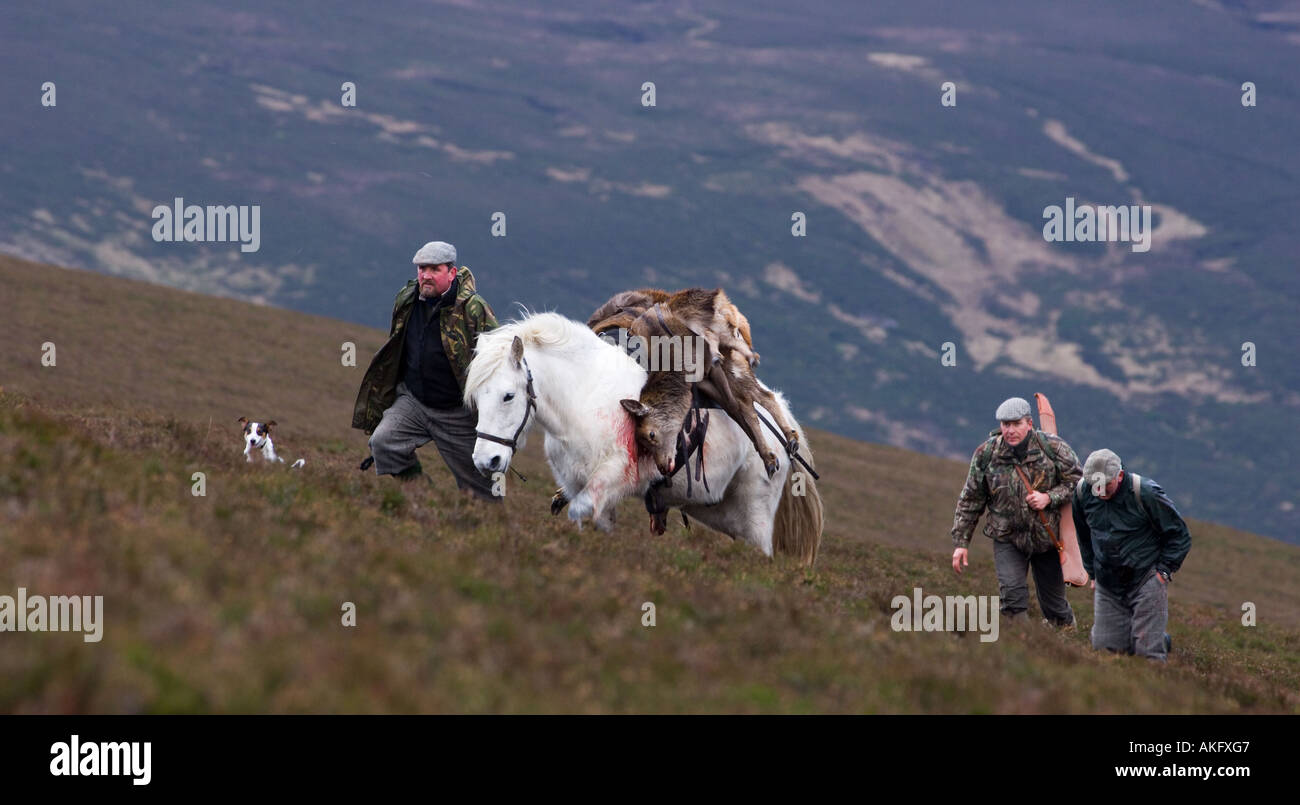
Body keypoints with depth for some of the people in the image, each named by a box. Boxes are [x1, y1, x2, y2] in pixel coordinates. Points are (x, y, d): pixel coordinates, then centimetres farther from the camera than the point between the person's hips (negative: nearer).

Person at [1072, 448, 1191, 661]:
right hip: (1107, 585, 5)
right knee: (1104, 647, 2)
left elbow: (1179, 536, -5)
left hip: (1145, 581, -5)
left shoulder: (1145, 493, -16)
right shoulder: (1083, 492, -3)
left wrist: (1163, 572, -9)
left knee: (1147, 652, -10)